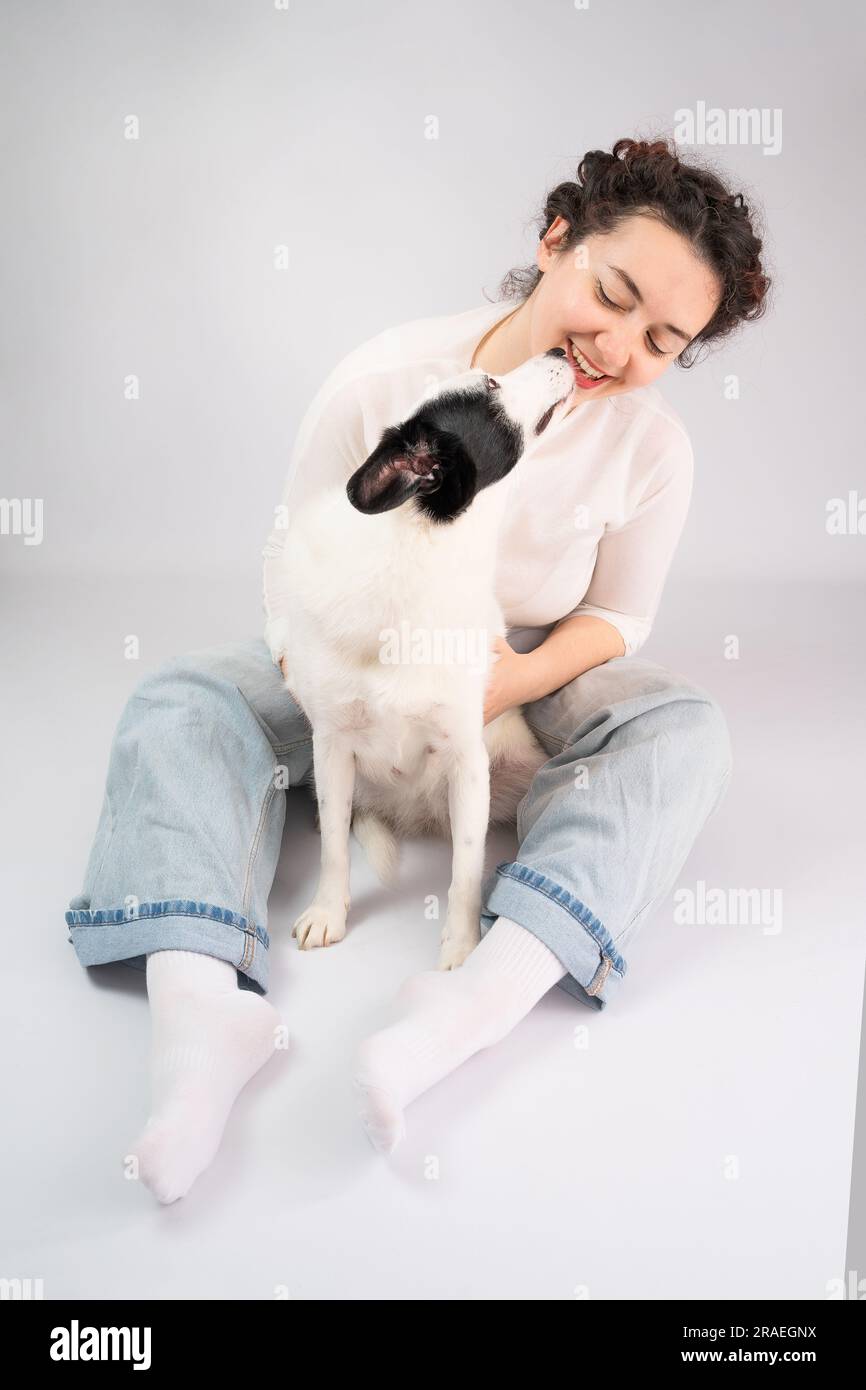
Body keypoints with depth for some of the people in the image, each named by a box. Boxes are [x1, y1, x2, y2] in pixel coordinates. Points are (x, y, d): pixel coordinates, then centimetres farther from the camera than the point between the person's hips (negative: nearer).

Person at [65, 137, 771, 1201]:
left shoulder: (652, 445, -16)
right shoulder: (387, 376, -20)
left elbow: (618, 615, -5)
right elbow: (292, 555, -9)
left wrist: (523, 676, -25)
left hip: (532, 675, 1)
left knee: (683, 730, -29)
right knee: (177, 706, -24)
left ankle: (483, 994, -46)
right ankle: (200, 1009, -45)